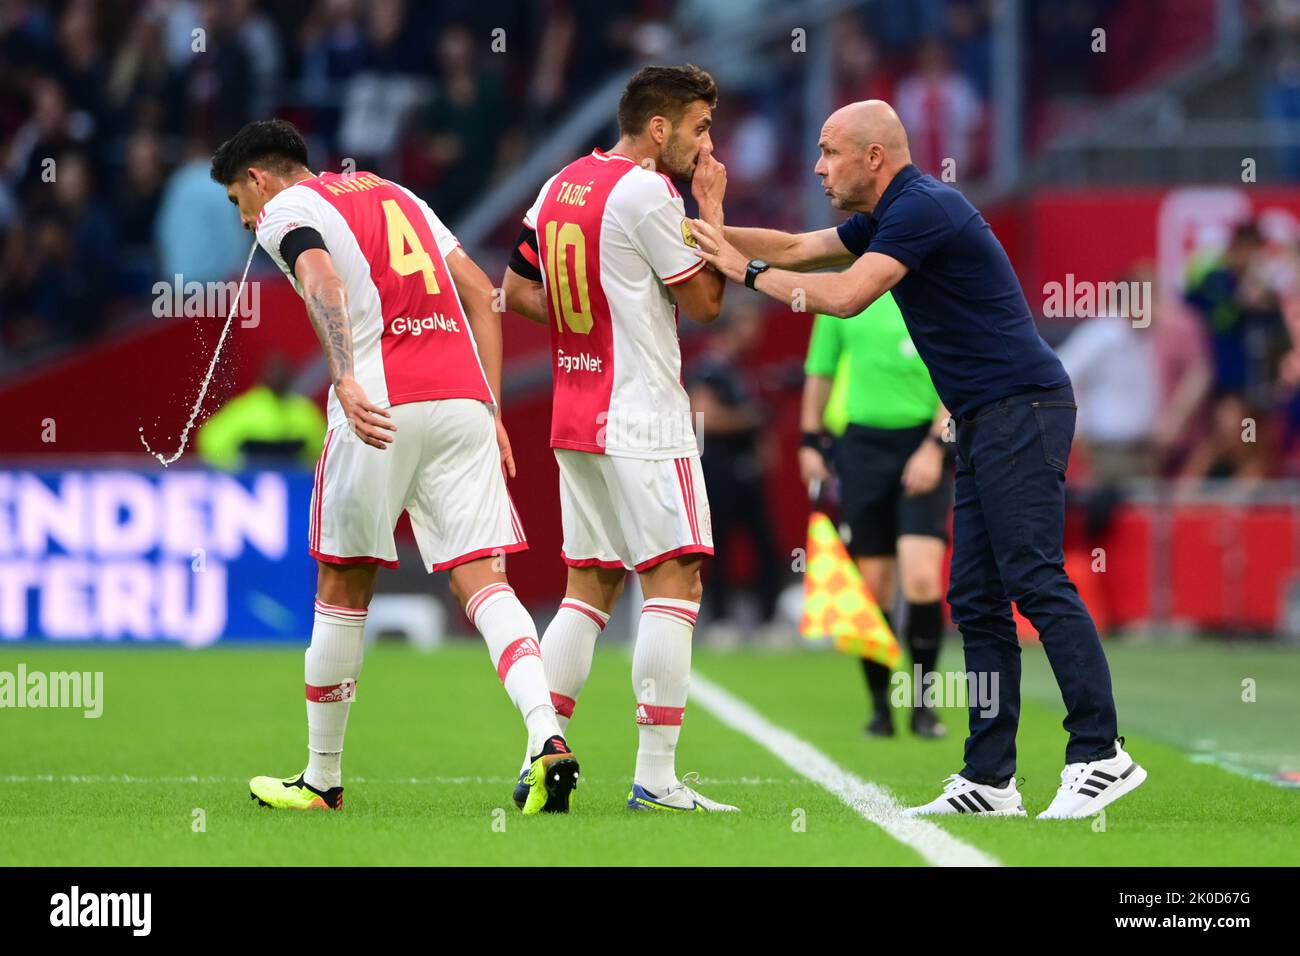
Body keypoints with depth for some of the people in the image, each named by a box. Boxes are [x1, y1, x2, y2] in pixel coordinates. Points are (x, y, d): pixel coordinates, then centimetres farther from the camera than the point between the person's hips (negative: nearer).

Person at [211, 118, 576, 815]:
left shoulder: (286, 210, 6)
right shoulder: (396, 195, 26)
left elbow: (322, 281, -16)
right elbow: (482, 294, 21)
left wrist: (346, 380, -29)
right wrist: (492, 412, 20)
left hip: (381, 406, -5)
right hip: (463, 396, 5)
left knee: (342, 588, 10)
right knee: (482, 582, 0)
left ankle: (322, 777, 19)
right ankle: (546, 738, -22)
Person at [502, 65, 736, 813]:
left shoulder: (560, 186, 12)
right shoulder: (647, 193, -13)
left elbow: (516, 289, 19)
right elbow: (706, 302, -8)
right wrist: (713, 208, 1)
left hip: (576, 417, 9)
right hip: (643, 420, -9)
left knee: (589, 587, 12)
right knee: (673, 581, -7)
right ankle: (656, 775, -11)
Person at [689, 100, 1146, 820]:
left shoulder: (923, 207, -13)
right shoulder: (889, 218, 18)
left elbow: (845, 296, -21)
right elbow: (799, 249, 27)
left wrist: (747, 271, -10)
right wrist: (711, 231, 15)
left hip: (1021, 409, -11)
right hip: (983, 421, 11)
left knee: (1035, 581, -16)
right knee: (976, 599, 6)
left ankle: (1100, 754, -18)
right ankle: (990, 781, 5)